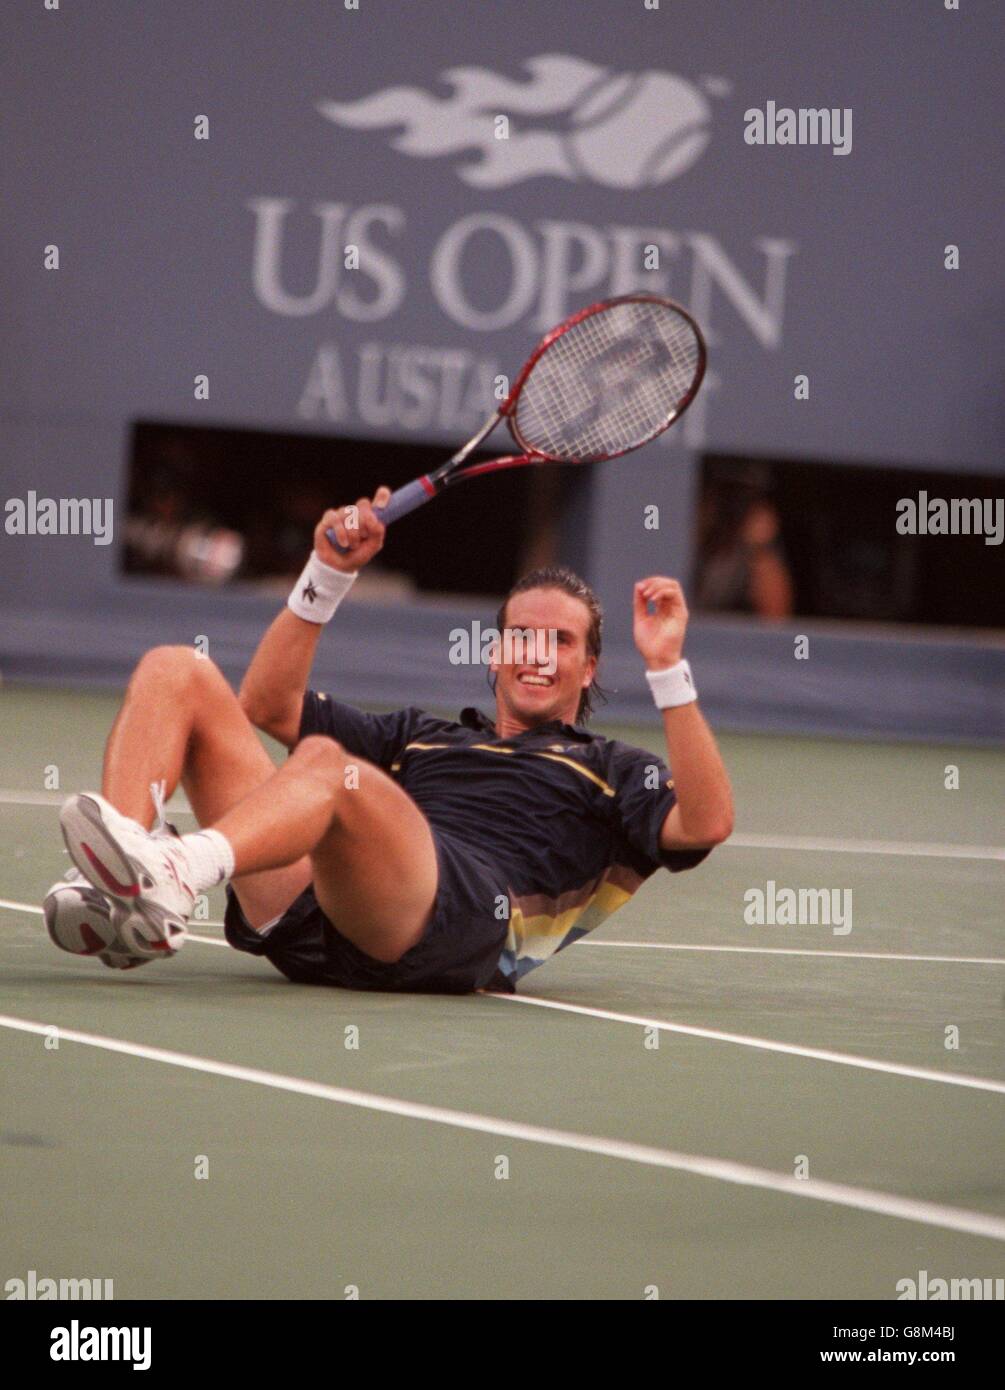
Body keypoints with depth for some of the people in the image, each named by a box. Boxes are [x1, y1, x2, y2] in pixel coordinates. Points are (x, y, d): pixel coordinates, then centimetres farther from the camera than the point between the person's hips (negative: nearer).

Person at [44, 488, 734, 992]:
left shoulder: (609, 769, 27)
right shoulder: (419, 736, 41)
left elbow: (705, 823, 5)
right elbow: (268, 704, 39)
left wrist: (668, 670, 0)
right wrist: (329, 575, 30)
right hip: (307, 919, 6)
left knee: (330, 764, -36)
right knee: (176, 670, -3)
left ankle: (175, 873, -64)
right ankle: (120, 898, -31)